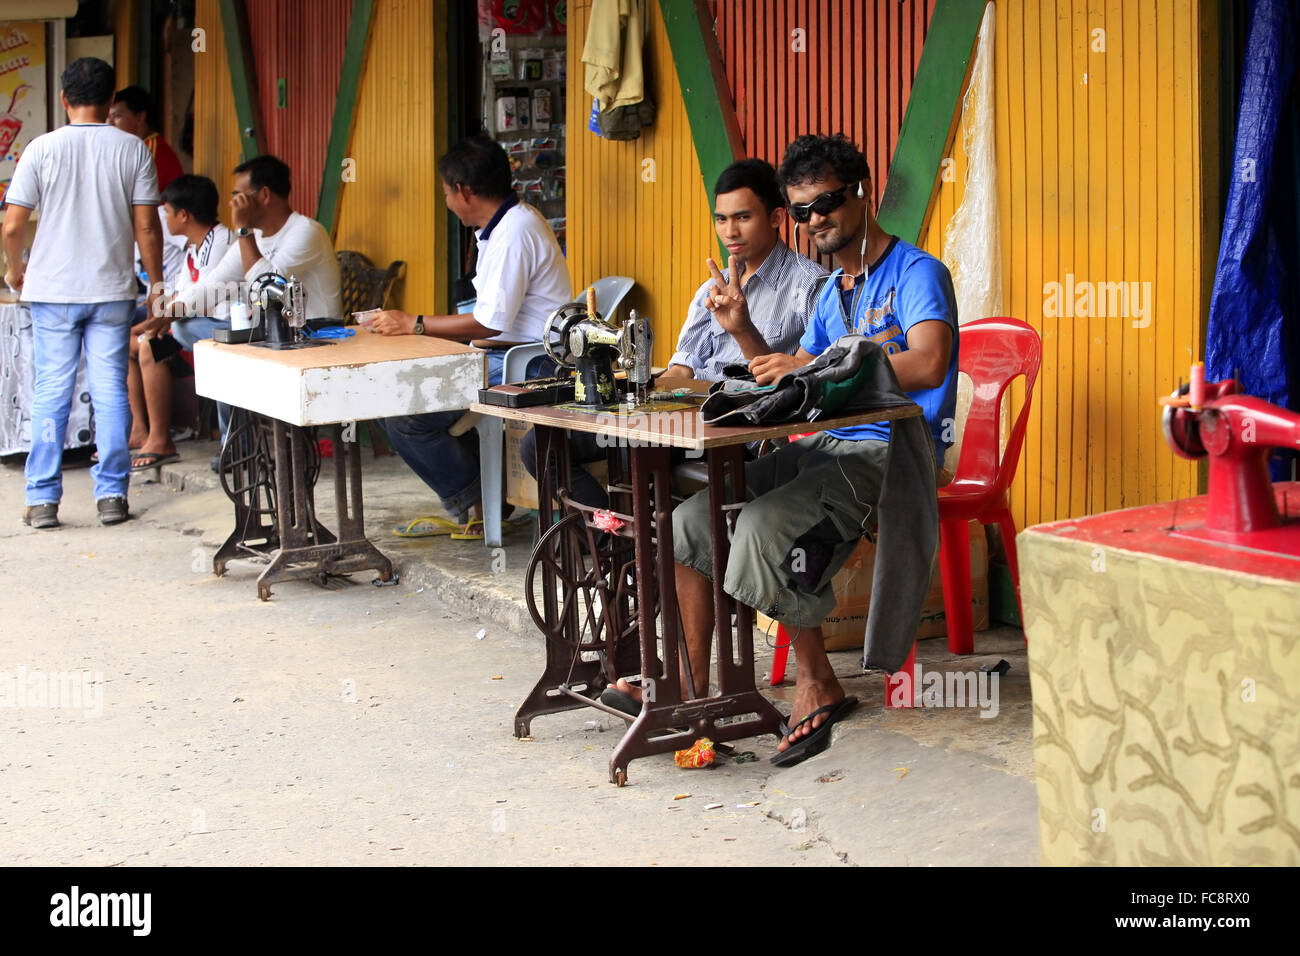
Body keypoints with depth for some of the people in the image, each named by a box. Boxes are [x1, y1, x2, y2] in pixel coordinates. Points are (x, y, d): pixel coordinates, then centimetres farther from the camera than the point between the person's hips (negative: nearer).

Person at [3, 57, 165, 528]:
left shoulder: (42, 149, -5)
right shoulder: (133, 149, -2)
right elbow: (147, 227, -4)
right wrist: (156, 285, 8)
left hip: (53, 291, -1)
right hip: (112, 290, 1)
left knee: (51, 395, 5)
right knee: (110, 392, 6)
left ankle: (43, 499, 7)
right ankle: (112, 494, 7)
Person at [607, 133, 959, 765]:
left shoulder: (916, 273, -6)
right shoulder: (832, 292, 22)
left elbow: (928, 365, -24)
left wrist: (816, 370, -23)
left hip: (892, 452, -9)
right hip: (826, 445, 9)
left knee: (764, 523, -31)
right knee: (693, 517, -3)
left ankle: (817, 682, -14)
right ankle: (692, 686, 2)